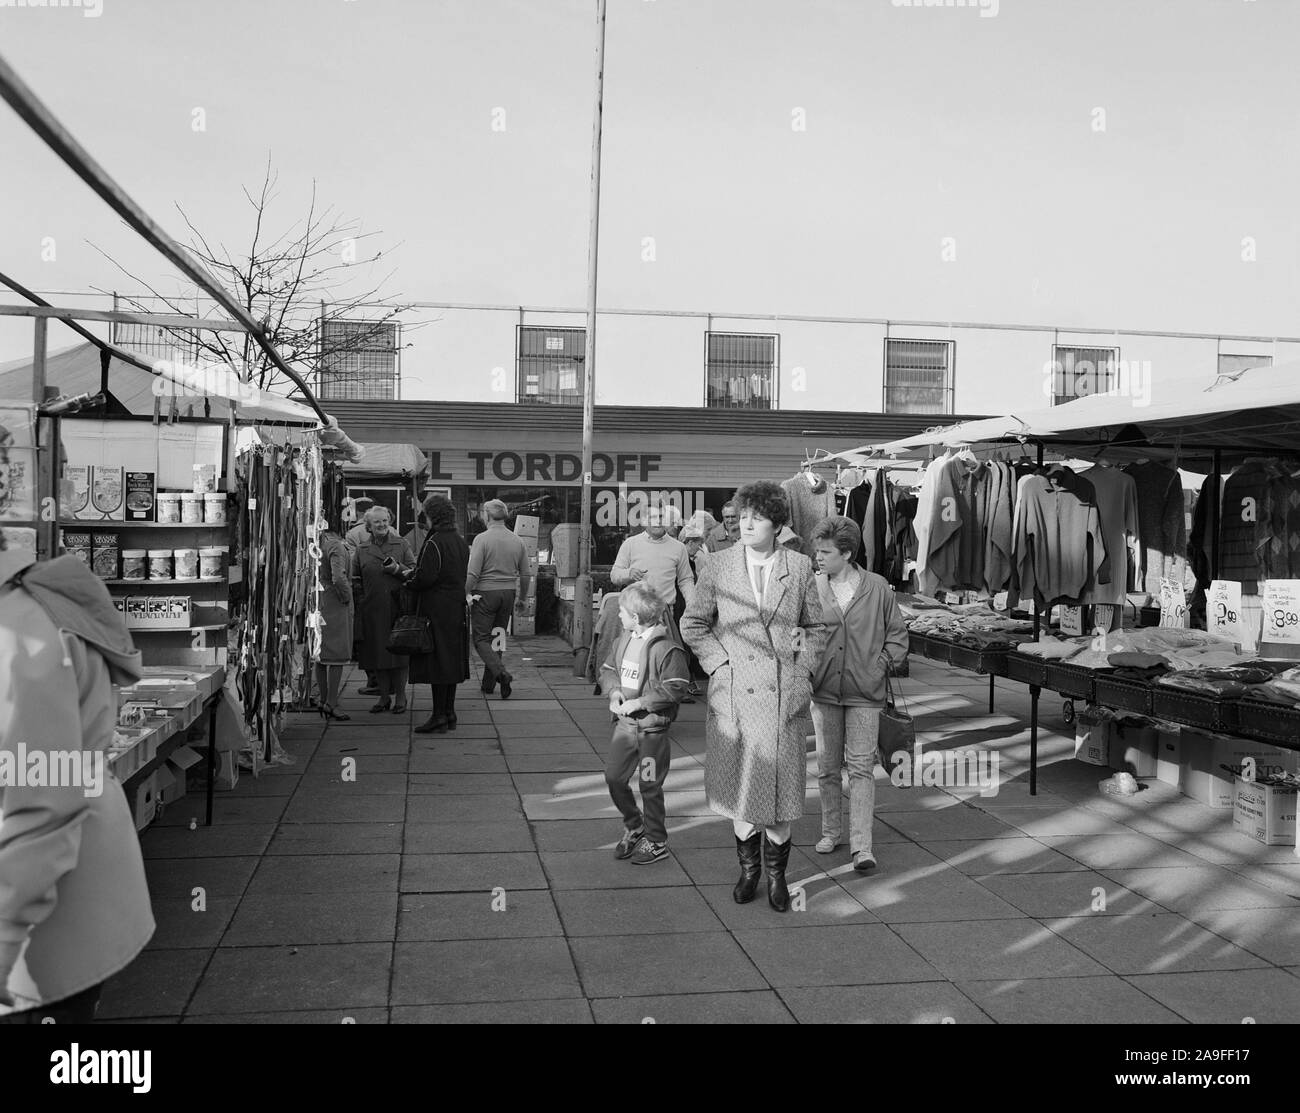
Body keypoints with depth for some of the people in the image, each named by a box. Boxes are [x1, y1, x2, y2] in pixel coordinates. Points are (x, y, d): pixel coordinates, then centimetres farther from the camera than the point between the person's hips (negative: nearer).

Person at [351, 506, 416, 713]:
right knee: (377, 652, 4)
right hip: (373, 610, 2)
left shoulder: (401, 545, 7)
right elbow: (355, 580, 14)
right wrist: (362, 600, 2)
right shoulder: (361, 551, 10)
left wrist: (398, 569, -12)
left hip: (398, 608, -2)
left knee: (399, 651, 0)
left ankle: (400, 696, 10)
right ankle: (384, 696, 15)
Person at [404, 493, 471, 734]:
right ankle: (449, 713, 19)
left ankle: (439, 716, -1)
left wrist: (409, 580, 0)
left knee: (436, 661, -3)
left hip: (436, 610, -8)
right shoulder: (461, 542, 10)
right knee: (452, 659, 13)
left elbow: (425, 577, -21)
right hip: (457, 608, 8)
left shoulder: (434, 543, -15)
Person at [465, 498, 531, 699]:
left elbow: (473, 573, -17)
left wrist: (465, 594, -6)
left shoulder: (482, 539, -12)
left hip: (485, 593, -5)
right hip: (508, 593, 5)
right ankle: (488, 683, 21)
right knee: (497, 637, 15)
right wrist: (521, 598, 20)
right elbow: (525, 575, 9)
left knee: (481, 639, 2)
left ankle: (501, 672, -20)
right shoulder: (517, 541, 4)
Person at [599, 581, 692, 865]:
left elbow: (675, 688, -20)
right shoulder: (623, 641, 5)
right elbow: (608, 669, 16)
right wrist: (614, 692, -5)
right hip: (625, 724, 7)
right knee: (614, 777, 9)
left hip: (652, 728, -7)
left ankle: (656, 842, 20)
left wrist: (640, 703, -21)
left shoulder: (666, 648, -18)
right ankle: (634, 827, 31)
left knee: (650, 786, 3)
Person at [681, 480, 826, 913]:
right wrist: (719, 663, -2)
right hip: (734, 692, 0)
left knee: (781, 783, 3)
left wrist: (803, 668, 2)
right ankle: (748, 868, 26)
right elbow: (693, 624, 9)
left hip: (784, 694, 0)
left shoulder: (799, 568, 4)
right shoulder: (717, 567, 1)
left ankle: (777, 873, 21)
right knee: (739, 781, 8)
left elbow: (816, 628, 14)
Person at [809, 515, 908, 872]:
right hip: (824, 691, 2)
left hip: (864, 693, -2)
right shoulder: (812, 587, 0)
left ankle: (861, 846, -2)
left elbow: (898, 634, 6)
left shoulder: (877, 587, -2)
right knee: (827, 766, 11)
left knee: (861, 767, -4)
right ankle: (830, 832, 27)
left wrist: (881, 665, -4)